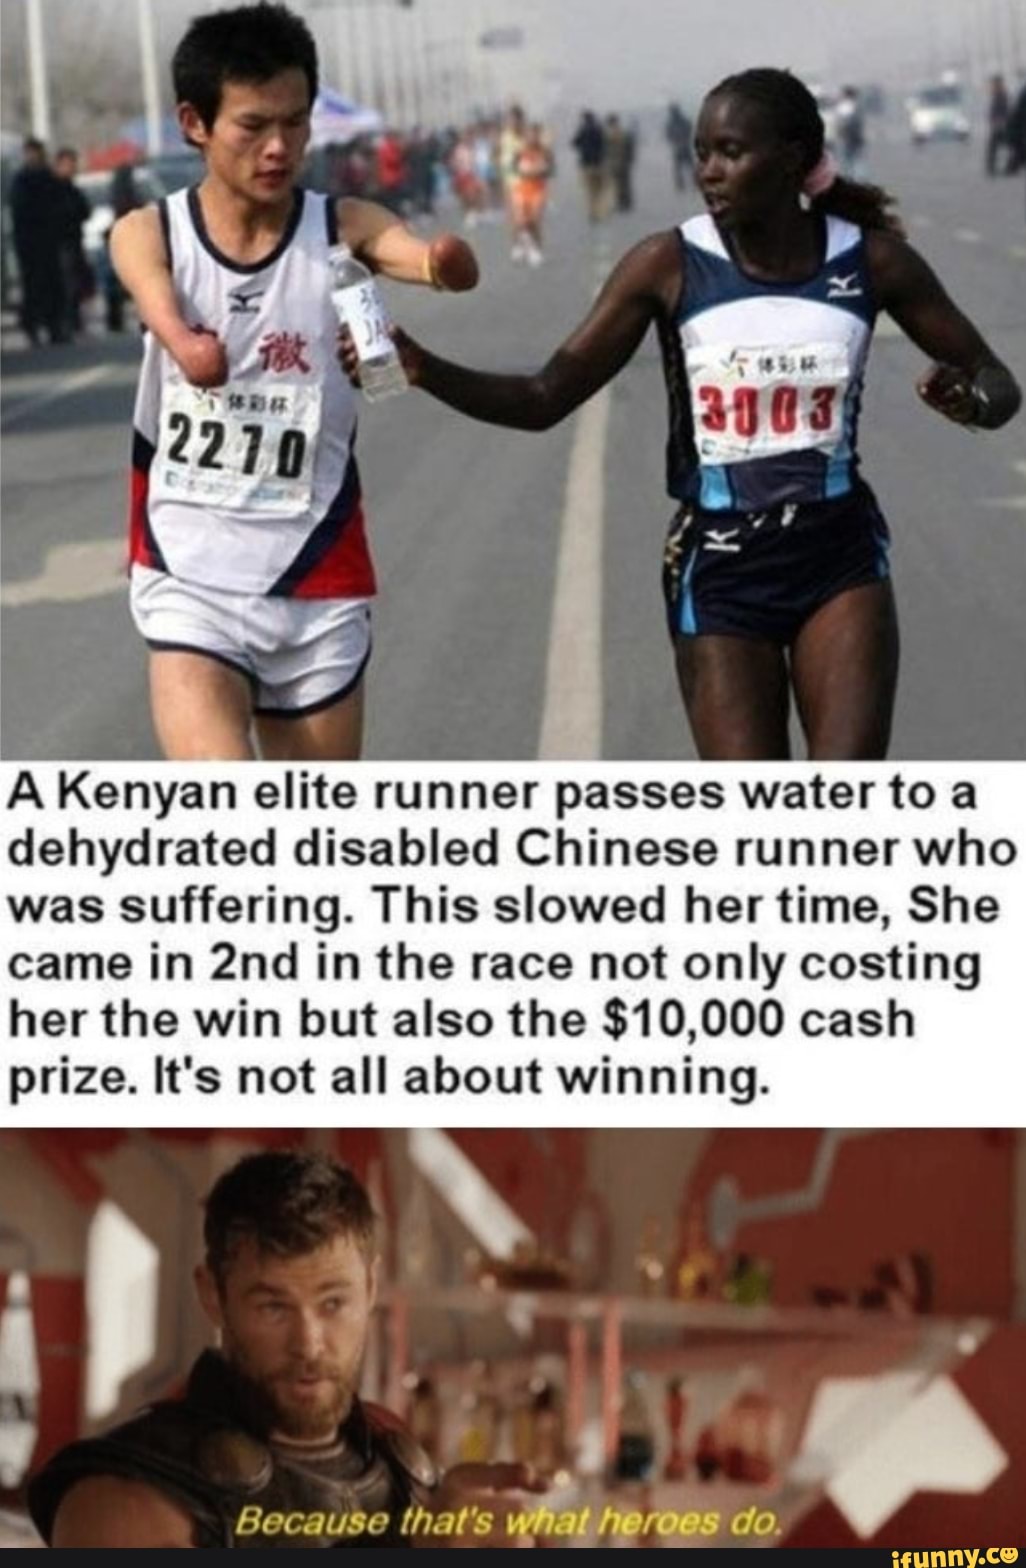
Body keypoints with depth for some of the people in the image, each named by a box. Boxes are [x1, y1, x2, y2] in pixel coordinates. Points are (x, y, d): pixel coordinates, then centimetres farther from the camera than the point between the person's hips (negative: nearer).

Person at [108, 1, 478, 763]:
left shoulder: (344, 229, -5)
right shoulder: (149, 235, -4)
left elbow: (434, 261, -26)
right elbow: (163, 311, -25)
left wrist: (448, 262, -47)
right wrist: (188, 346, -45)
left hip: (317, 589, 1)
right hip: (190, 584, -1)